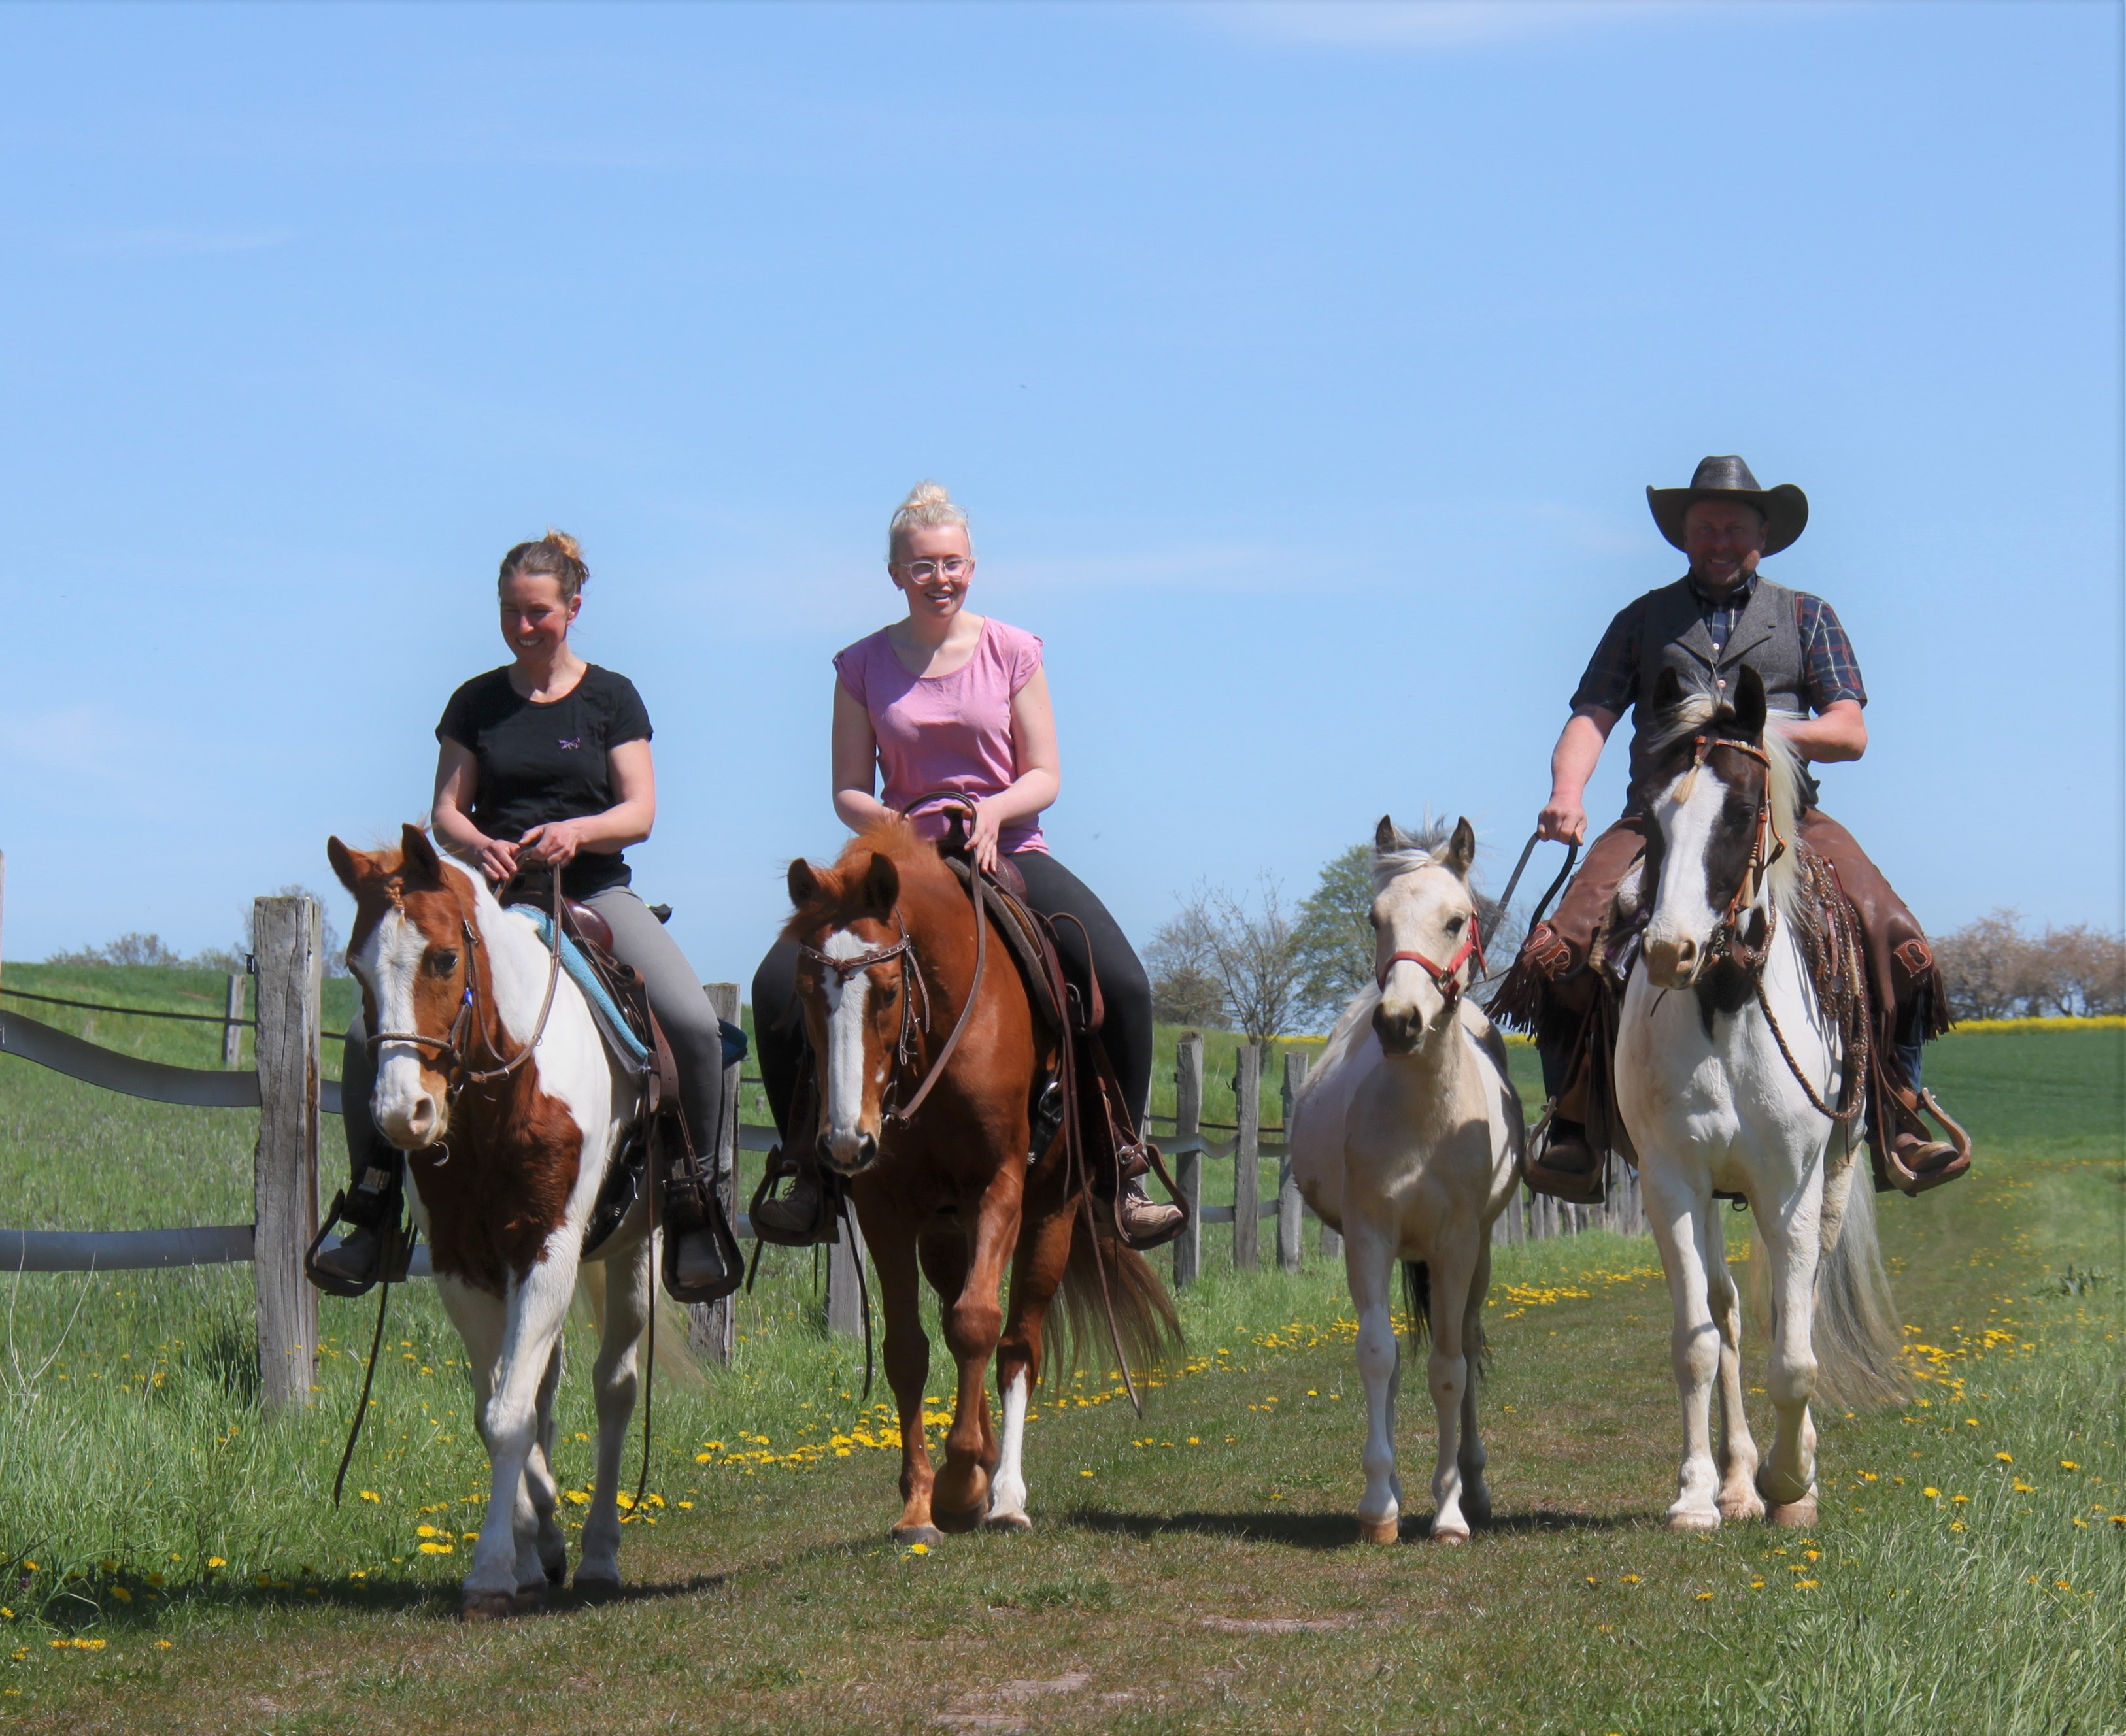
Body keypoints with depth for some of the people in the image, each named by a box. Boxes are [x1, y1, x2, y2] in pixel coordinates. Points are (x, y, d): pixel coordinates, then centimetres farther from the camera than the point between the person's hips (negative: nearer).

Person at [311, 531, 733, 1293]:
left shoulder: (610, 698, 5)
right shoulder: (476, 703, 9)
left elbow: (640, 813, -1)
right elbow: (446, 811, 6)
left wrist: (577, 832, -22)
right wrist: (477, 845, -17)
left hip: (596, 893, -2)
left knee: (695, 1025, -26)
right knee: (370, 1035, -16)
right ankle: (373, 1211, -2)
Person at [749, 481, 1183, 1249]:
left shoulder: (1012, 652, 1)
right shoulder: (863, 666, 3)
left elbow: (1044, 774, 0)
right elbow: (848, 790, 4)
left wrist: (993, 812, -21)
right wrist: (895, 826, -17)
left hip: (1007, 853, -1)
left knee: (1123, 984, -25)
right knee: (779, 987, -20)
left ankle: (1123, 1177, -12)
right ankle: (810, 1176, -5)